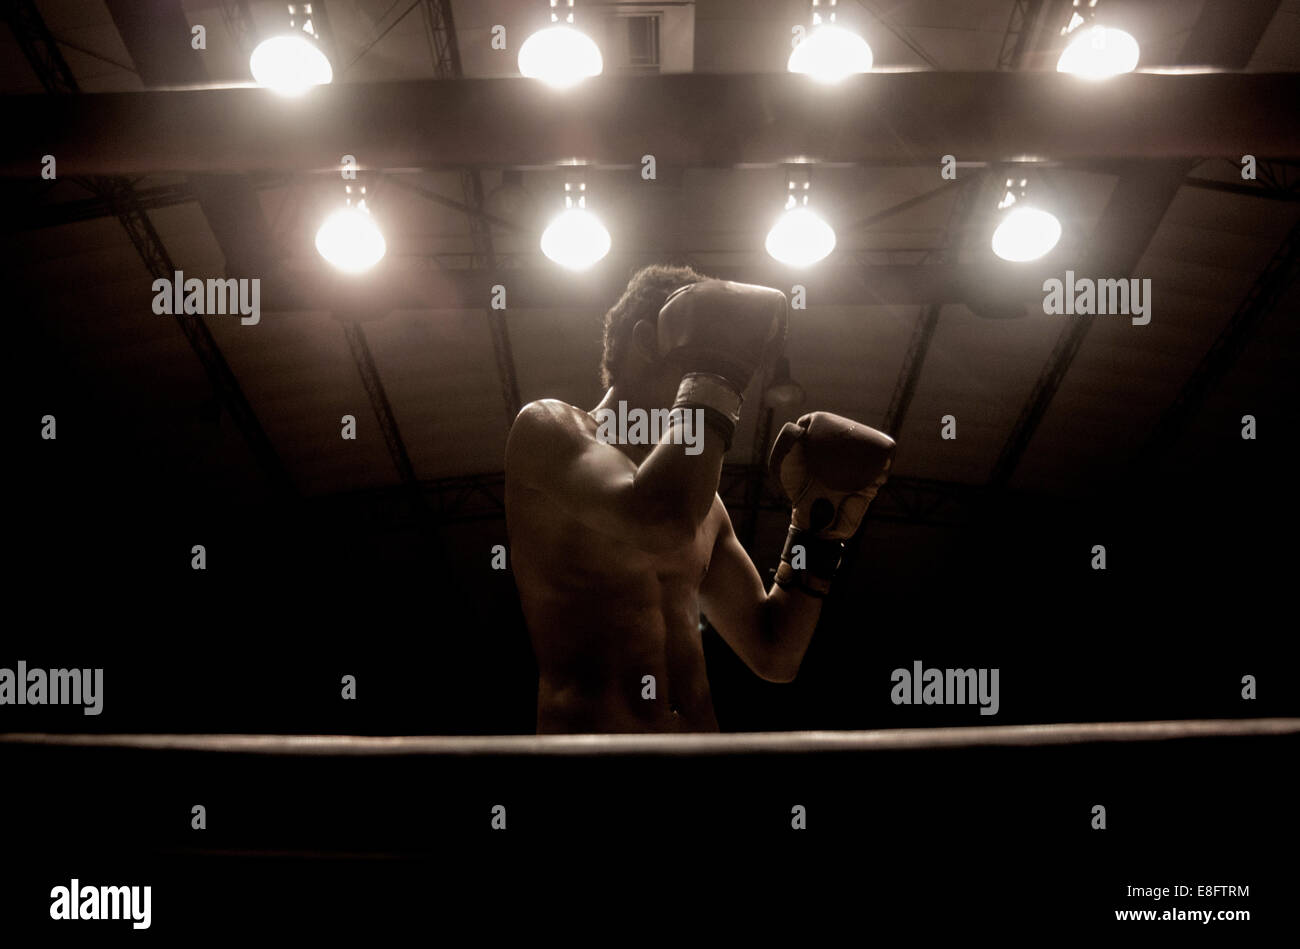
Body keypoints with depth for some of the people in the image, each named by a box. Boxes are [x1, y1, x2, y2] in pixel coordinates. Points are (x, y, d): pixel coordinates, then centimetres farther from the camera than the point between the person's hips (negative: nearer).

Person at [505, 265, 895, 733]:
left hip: (701, 728, 5)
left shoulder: (700, 499, 15)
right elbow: (662, 525, -23)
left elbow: (774, 657, 17)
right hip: (589, 732, -5)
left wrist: (820, 528, 8)